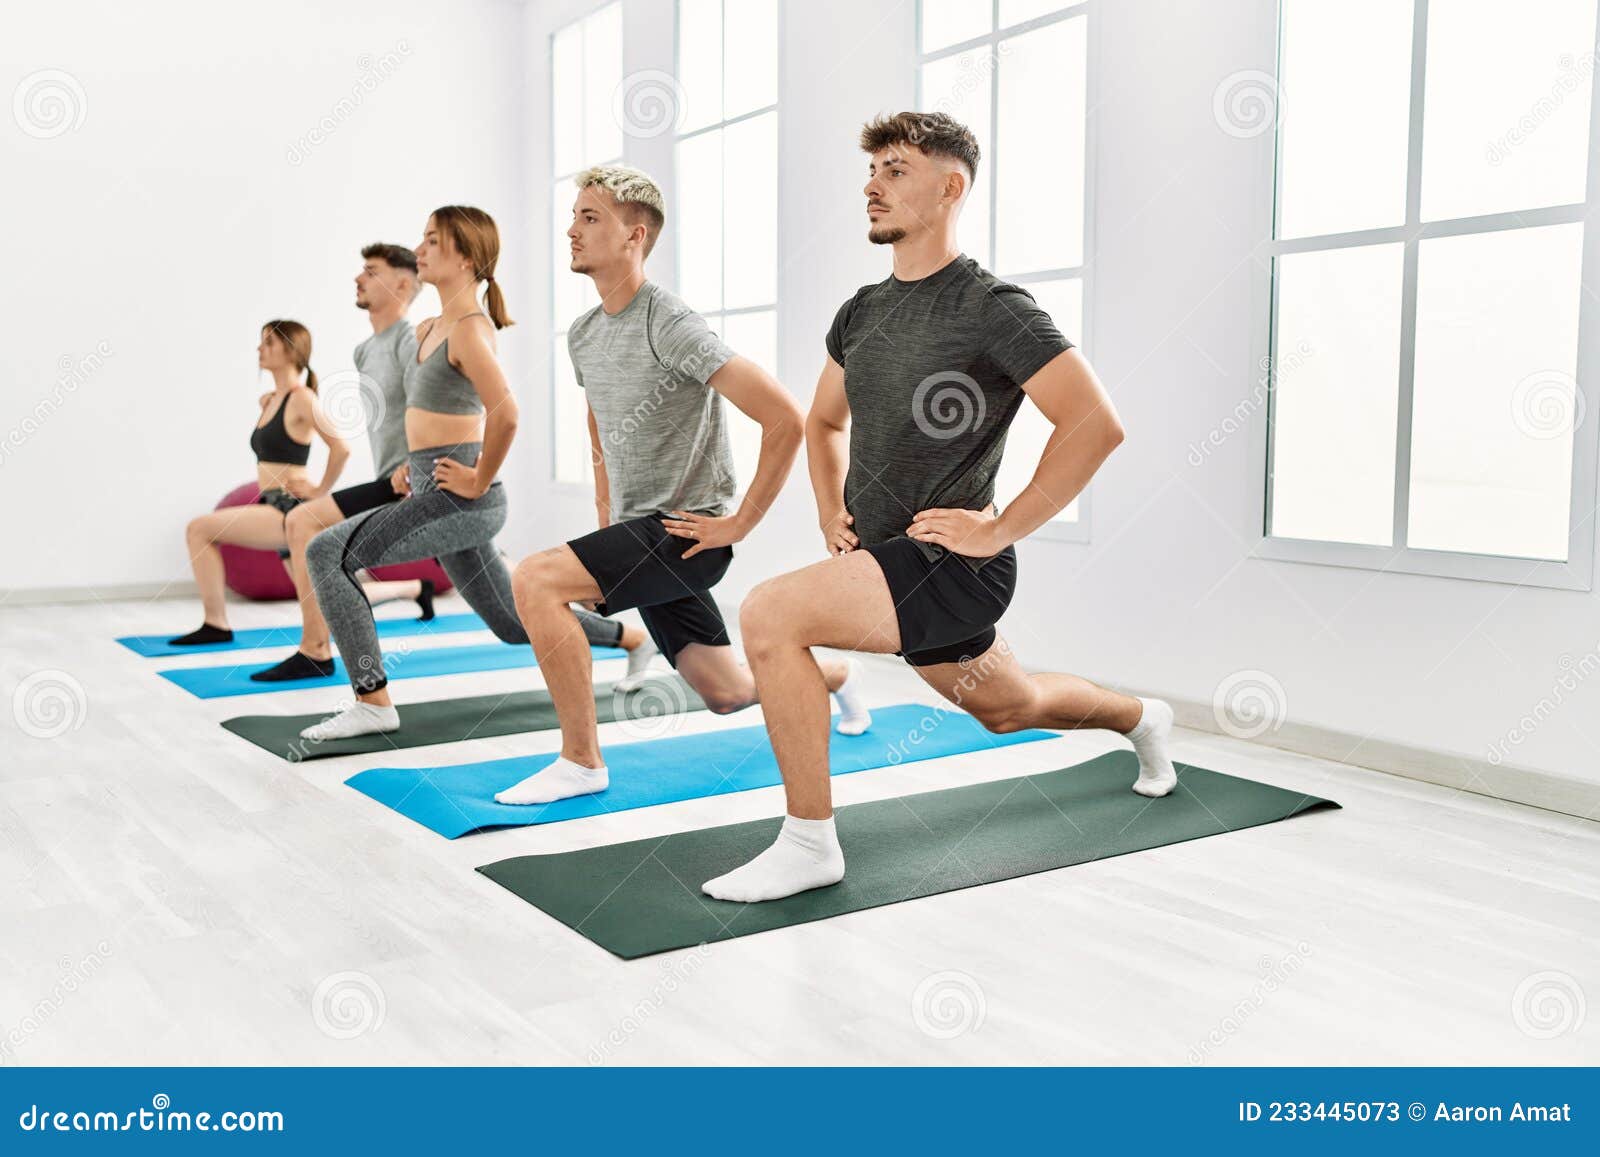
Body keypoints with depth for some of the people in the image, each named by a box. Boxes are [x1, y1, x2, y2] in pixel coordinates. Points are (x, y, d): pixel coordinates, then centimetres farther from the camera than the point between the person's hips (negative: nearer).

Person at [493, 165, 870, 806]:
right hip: (636, 533, 8)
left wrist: (740, 522, -17)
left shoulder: (672, 327, -18)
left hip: (686, 531, -8)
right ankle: (834, 674, 43)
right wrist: (607, 521, 19)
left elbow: (785, 420, -22)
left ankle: (581, 760, -13)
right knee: (728, 693, 13)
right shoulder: (584, 334, 9)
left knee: (535, 579, -25)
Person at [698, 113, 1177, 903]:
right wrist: (831, 514, 10)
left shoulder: (991, 308, -14)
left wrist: (1002, 528, -19)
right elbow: (823, 422, 25)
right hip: (879, 561, 9)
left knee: (770, 615, -26)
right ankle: (1142, 719, 56)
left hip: (950, 565, -9)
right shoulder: (862, 311, 9)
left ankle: (809, 844, -13)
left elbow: (1096, 424, -21)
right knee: (1008, 708, 26)